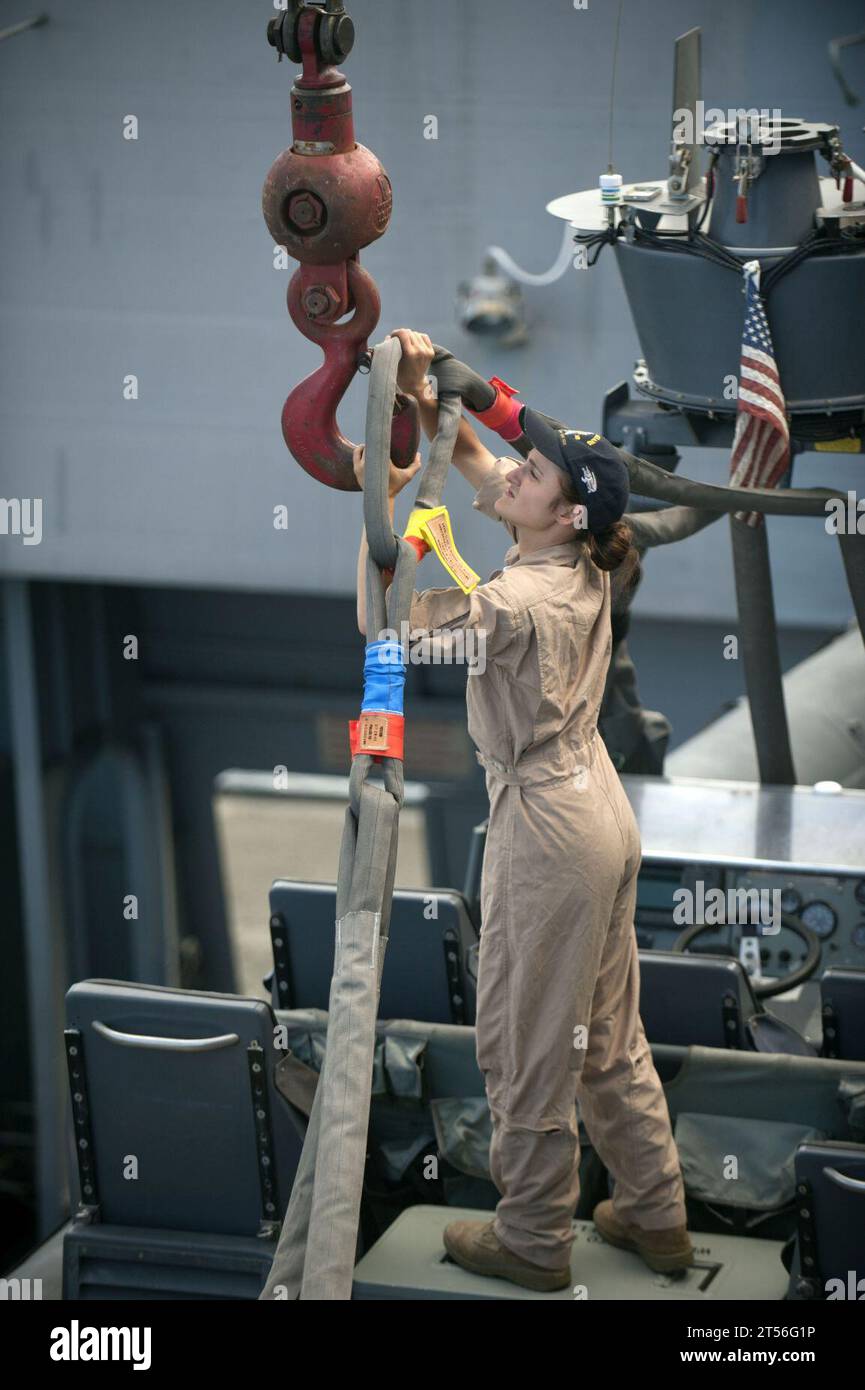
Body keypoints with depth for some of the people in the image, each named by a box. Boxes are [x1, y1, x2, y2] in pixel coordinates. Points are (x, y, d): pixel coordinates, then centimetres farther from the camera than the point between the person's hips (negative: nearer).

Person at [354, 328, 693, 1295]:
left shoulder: (518, 601, -23)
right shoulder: (585, 566, 1)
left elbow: (380, 621, -19)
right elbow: (475, 463, 14)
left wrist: (381, 500, -13)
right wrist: (425, 400, 0)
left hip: (546, 832, -9)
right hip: (601, 813, 9)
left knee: (527, 1044, 6)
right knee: (608, 1034, 19)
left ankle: (533, 1242, 19)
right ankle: (655, 1216, 30)